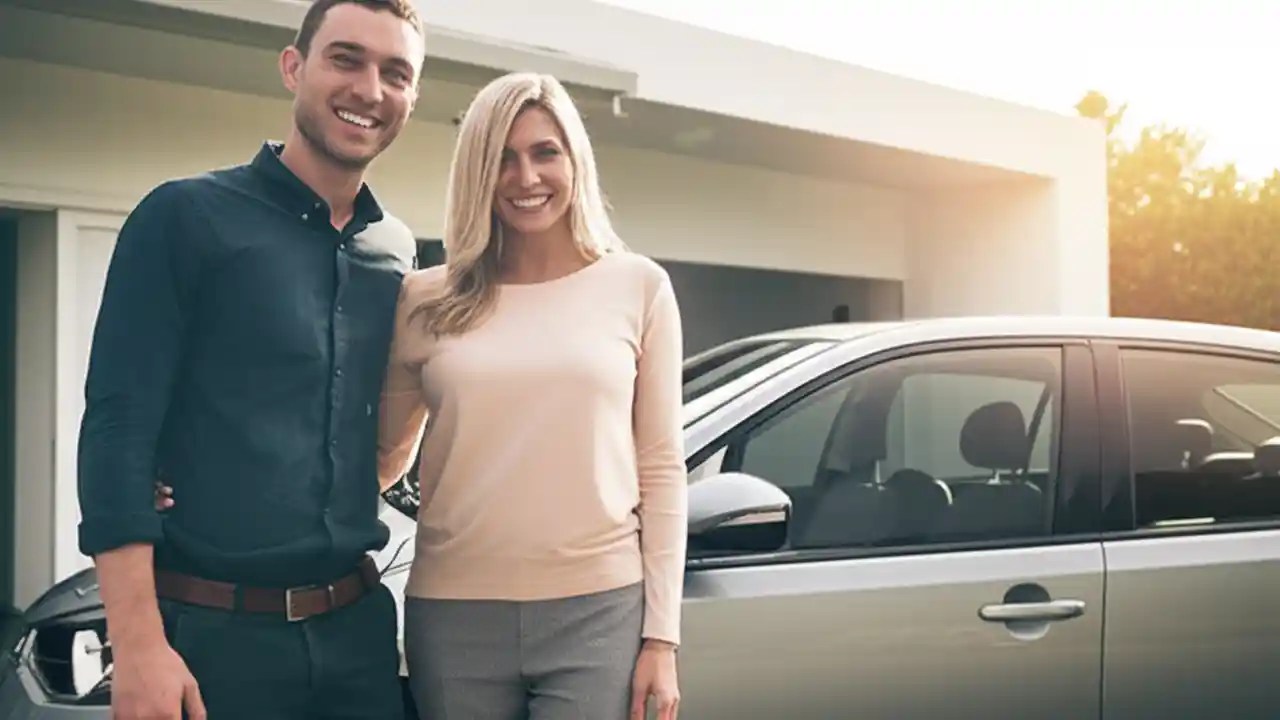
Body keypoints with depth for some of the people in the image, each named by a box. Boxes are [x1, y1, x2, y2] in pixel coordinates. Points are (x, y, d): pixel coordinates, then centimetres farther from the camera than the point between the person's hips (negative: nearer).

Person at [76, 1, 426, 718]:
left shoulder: (398, 251, 9)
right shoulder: (186, 216, -6)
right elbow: (118, 428, -11)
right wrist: (138, 643, -17)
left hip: (357, 625, 5)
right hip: (212, 631, -5)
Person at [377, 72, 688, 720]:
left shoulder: (638, 286, 3)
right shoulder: (427, 301, 4)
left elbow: (661, 468, 3)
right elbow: (385, 457, 12)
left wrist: (661, 634, 0)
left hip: (599, 612, -1)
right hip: (455, 617, 1)